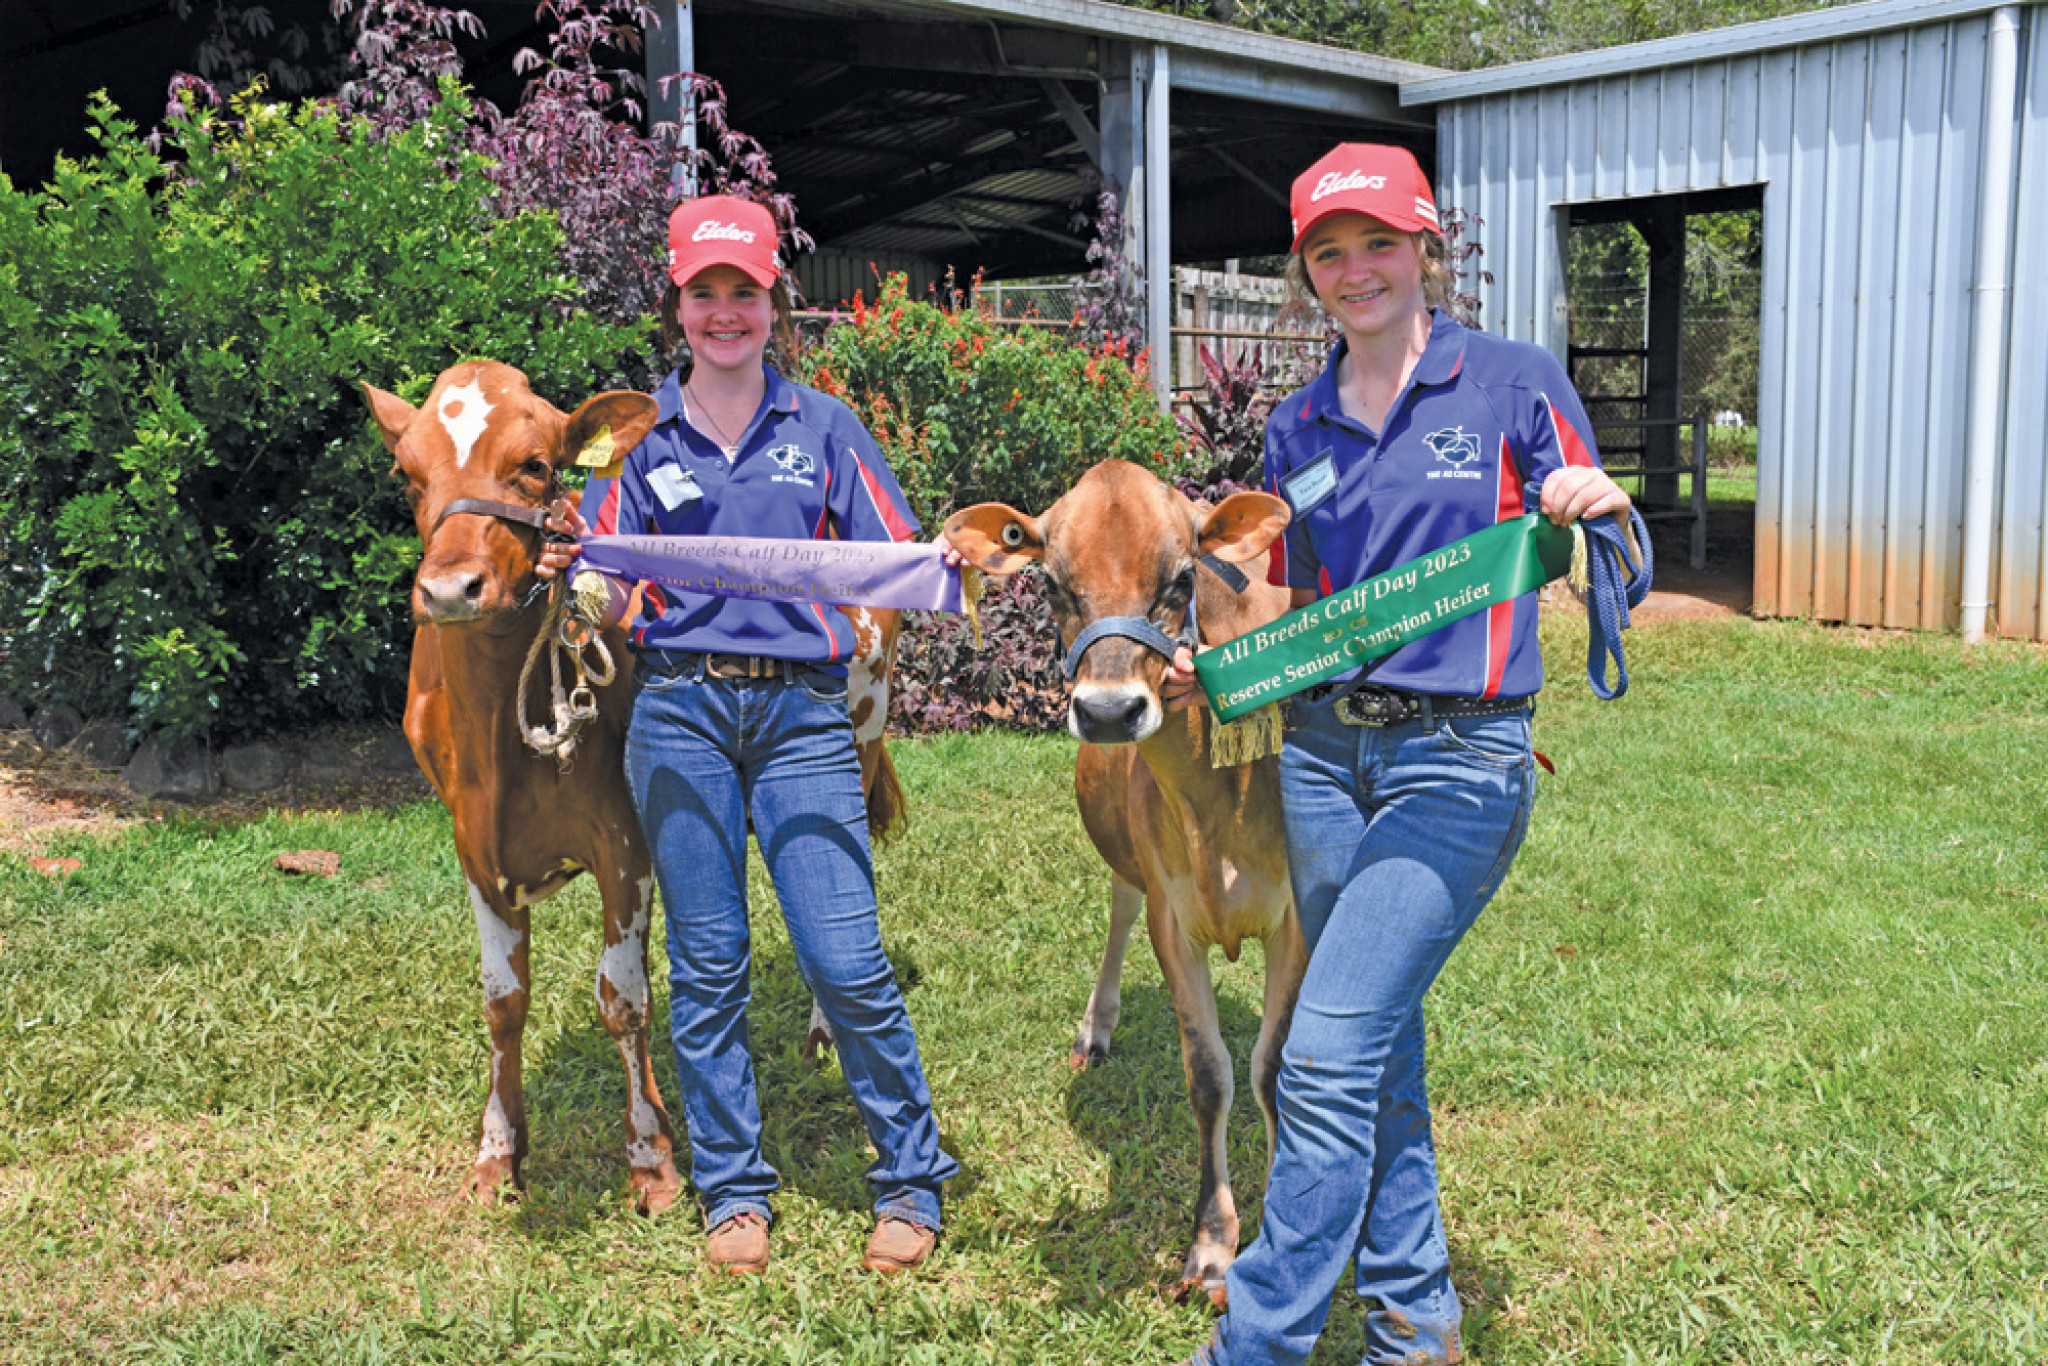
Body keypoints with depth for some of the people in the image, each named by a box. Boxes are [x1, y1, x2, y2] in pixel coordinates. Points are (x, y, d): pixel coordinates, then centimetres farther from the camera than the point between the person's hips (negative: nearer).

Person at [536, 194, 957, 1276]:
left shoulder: (822, 427, 7)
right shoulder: (640, 438, 8)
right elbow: (613, 605, 4)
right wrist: (574, 569, -18)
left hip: (802, 714, -1)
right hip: (679, 711, 1)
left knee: (847, 963, -6)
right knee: (707, 967, 7)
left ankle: (912, 1182, 12)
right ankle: (732, 1188, 23)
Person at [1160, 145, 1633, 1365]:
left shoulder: (1515, 382, -2)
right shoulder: (1300, 428, 11)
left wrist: (1601, 510, -25)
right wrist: (1215, 664, -1)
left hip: (1461, 760, -5)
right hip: (1326, 749, 5)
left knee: (1329, 1054, -12)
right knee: (1379, 1045, 12)